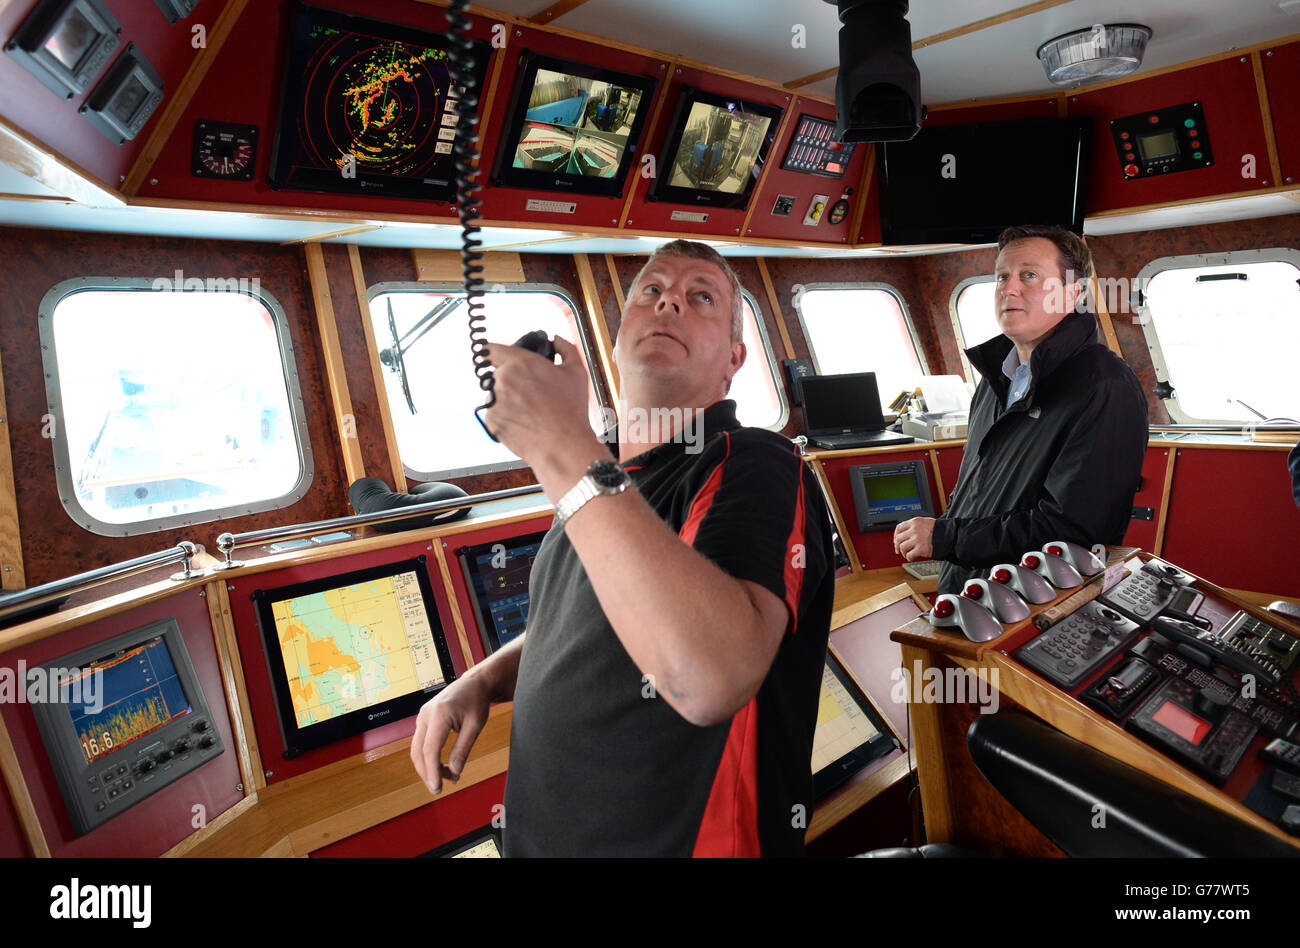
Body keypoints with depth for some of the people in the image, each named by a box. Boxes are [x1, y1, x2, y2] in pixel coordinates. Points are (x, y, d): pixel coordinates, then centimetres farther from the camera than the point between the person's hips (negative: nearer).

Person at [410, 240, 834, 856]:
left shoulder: (754, 469, -21)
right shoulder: (606, 480, 5)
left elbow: (709, 680, -38)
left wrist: (566, 452, -38)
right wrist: (483, 681, 1)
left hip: (681, 840, -7)